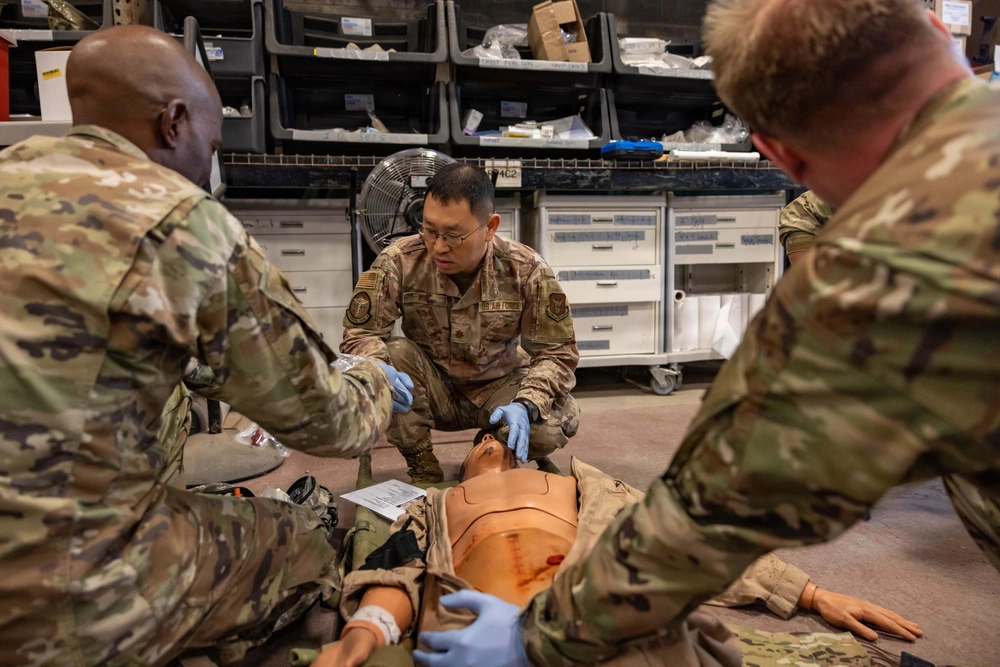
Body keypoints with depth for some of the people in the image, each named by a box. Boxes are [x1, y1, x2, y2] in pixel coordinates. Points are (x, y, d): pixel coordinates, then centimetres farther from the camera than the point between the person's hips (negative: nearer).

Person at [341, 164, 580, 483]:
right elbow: (358, 335, -16)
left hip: (498, 387, 0)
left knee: (560, 418, -29)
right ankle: (422, 466, -7)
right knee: (392, 353, -30)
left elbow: (557, 352, -14)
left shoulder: (527, 271, -18)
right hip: (429, 391, 1)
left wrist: (526, 405, -34)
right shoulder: (399, 262, -20)